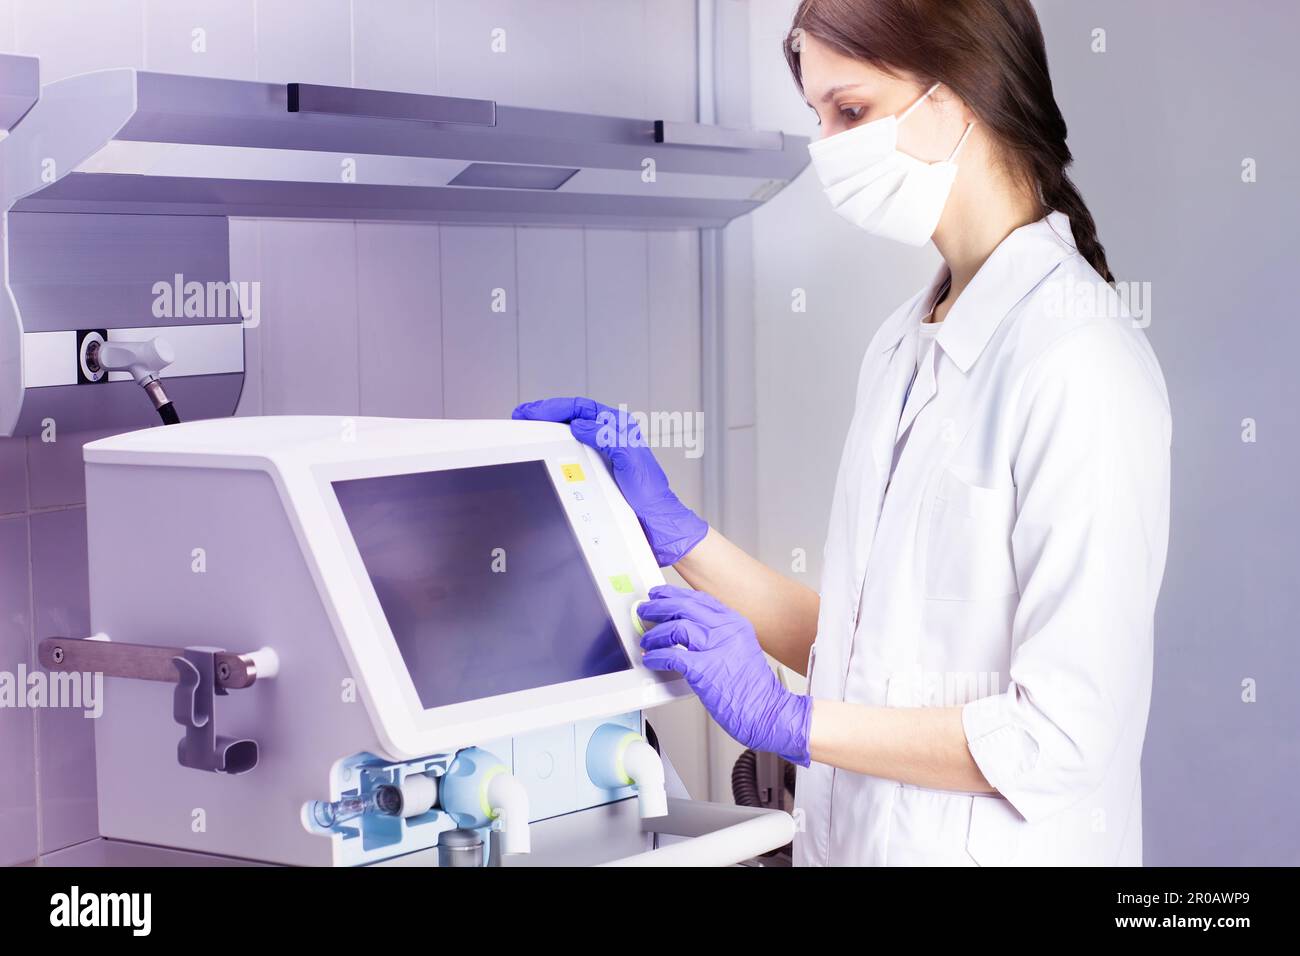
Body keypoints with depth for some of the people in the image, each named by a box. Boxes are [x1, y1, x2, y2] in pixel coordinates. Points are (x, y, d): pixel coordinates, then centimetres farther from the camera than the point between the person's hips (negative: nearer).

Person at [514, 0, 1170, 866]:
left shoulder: (1080, 362, -18)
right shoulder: (905, 348, 7)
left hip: (992, 845, -7)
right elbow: (861, 649, 9)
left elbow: (1066, 734, -21)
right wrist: (671, 531, 4)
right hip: (856, 836, 7)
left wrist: (785, 719, -17)